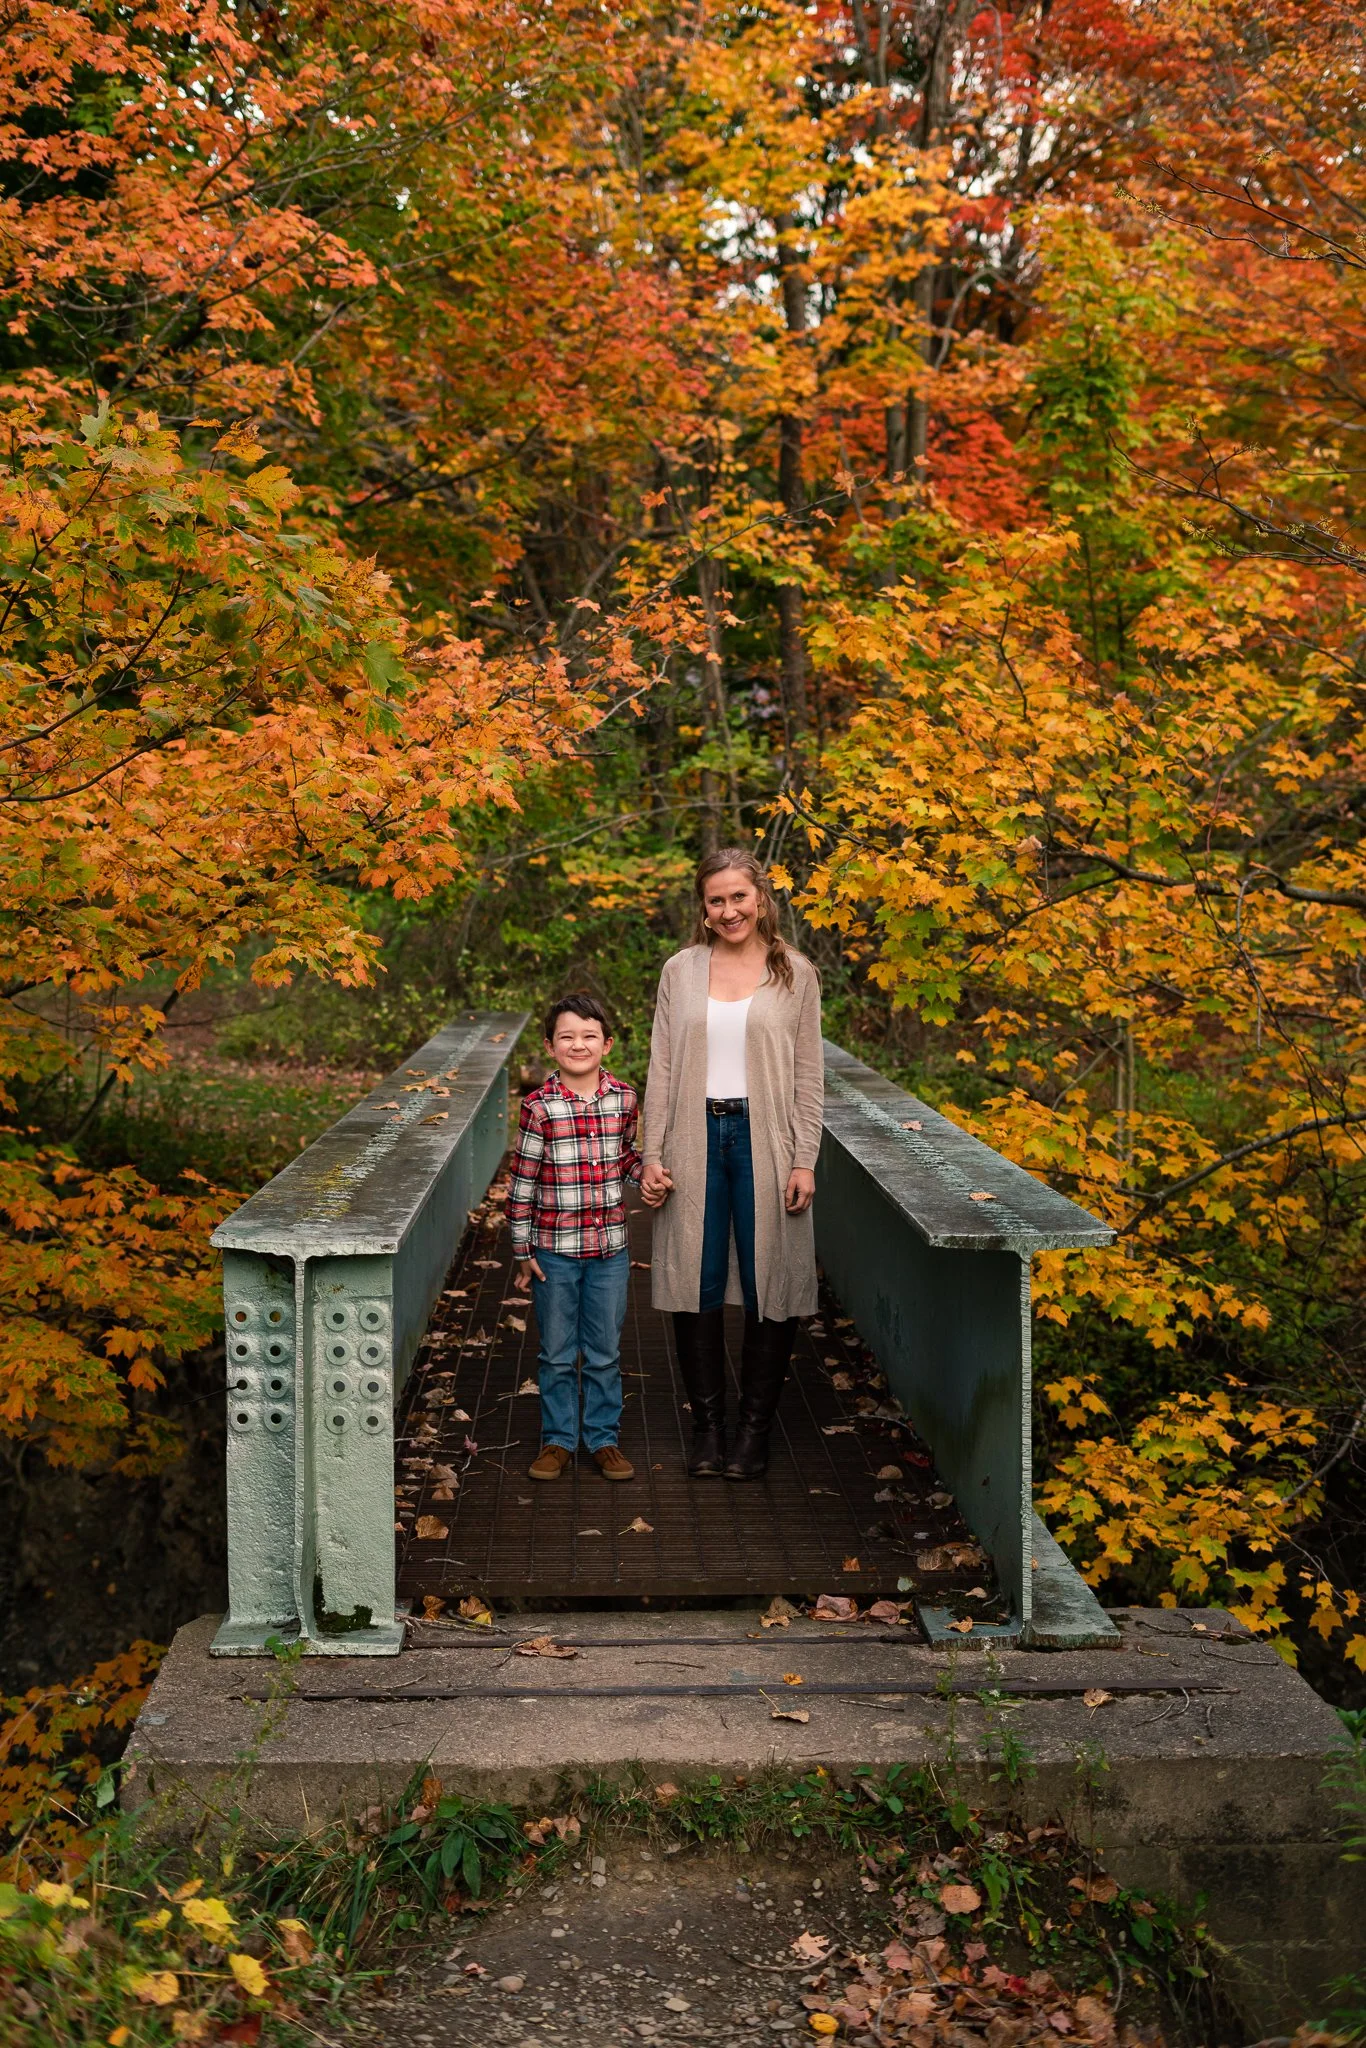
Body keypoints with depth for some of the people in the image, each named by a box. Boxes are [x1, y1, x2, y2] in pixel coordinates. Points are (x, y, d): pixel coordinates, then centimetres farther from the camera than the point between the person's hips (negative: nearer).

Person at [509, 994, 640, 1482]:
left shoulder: (623, 1099, 0)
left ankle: (603, 1438, 25)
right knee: (557, 1354, 10)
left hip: (610, 1246, 2)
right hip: (555, 1249, -2)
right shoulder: (539, 1106, -9)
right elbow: (522, 1181, -5)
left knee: (605, 1353, 12)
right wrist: (522, 1251, -4)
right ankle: (558, 1439, 23)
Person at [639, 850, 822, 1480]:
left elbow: (809, 1075, 2)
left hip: (764, 1139, -1)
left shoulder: (794, 974, 3)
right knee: (696, 1284, 3)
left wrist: (804, 1161, -4)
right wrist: (652, 1155, 1)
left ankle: (755, 1430, 13)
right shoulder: (681, 971, 7)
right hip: (696, 1139, 1)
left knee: (768, 1283, 1)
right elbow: (661, 1068, 7)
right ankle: (707, 1427, 15)